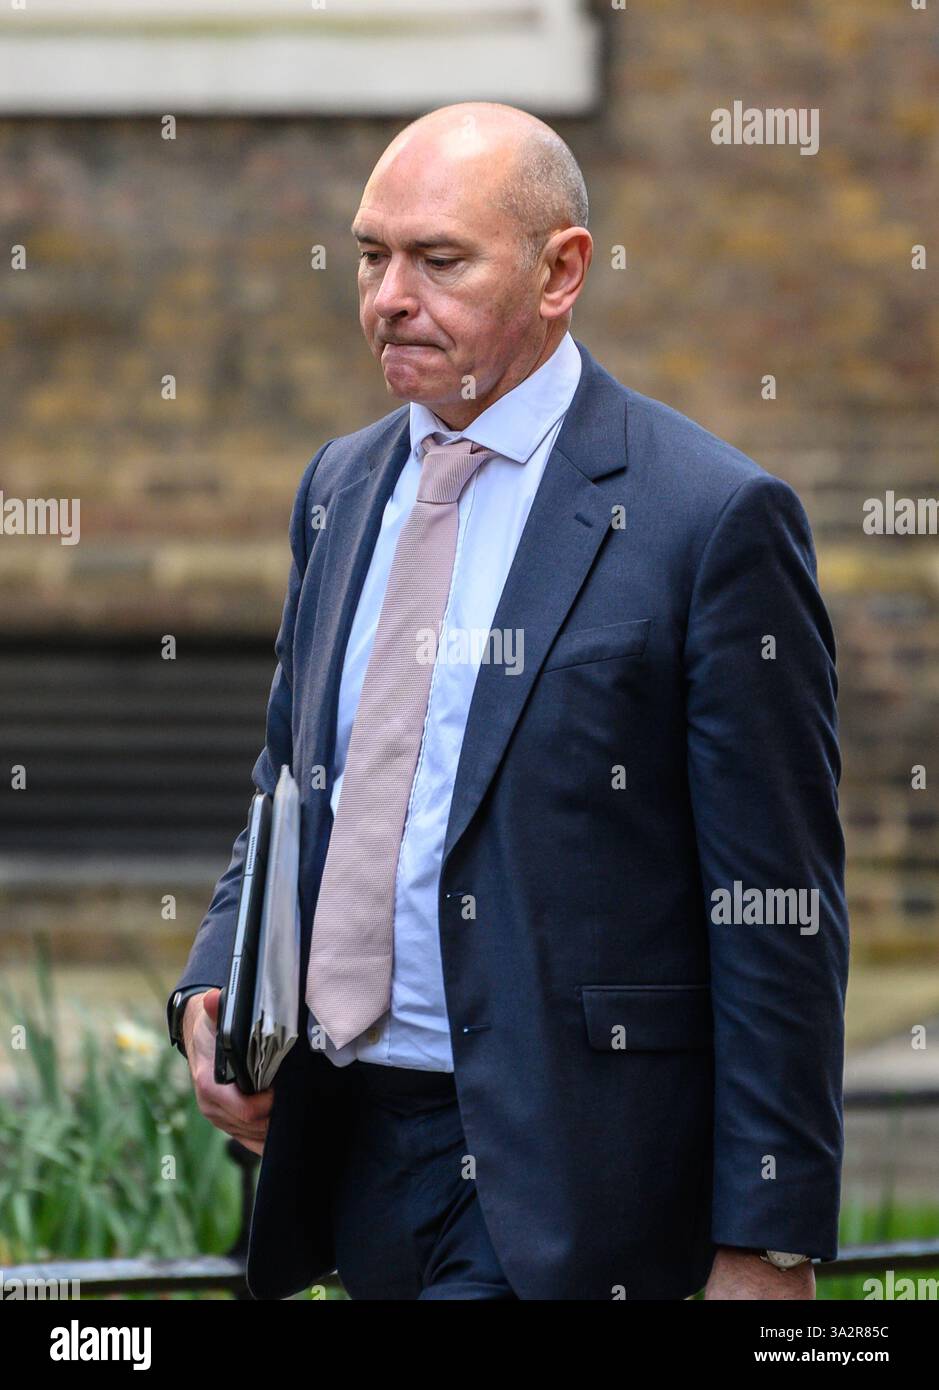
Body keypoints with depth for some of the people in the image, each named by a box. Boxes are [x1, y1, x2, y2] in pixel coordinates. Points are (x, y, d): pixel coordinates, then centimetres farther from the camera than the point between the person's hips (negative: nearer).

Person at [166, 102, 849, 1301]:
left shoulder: (714, 517, -10)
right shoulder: (343, 485, 13)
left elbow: (780, 922, -11)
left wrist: (767, 1243, -13)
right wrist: (215, 987, 2)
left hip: (555, 1190, -7)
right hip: (350, 1146, 7)